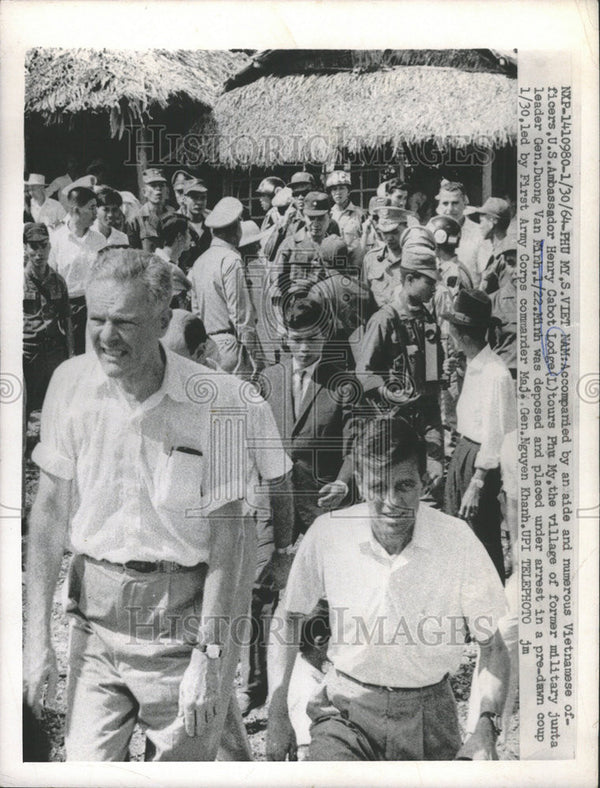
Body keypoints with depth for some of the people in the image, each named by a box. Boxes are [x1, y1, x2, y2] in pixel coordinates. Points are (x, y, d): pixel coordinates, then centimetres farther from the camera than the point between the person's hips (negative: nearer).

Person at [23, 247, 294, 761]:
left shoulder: (218, 402, -15)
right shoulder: (73, 382, -4)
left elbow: (229, 537, -12)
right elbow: (51, 510, 1)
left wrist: (209, 657, -13)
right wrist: (38, 635, -1)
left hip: (183, 620, -3)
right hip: (95, 609, 3)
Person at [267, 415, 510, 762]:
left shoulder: (458, 540, -14)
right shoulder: (327, 533, -13)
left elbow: (492, 646, -4)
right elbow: (289, 620, 2)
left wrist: (486, 728, -17)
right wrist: (277, 715, 0)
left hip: (427, 710, 1)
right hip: (347, 708, -1)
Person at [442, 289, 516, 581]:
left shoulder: (495, 374, -24)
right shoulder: (472, 365, 4)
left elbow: (494, 436, -23)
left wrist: (476, 484, -22)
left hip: (481, 461, -9)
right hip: (463, 450, 9)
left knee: (483, 540, 4)